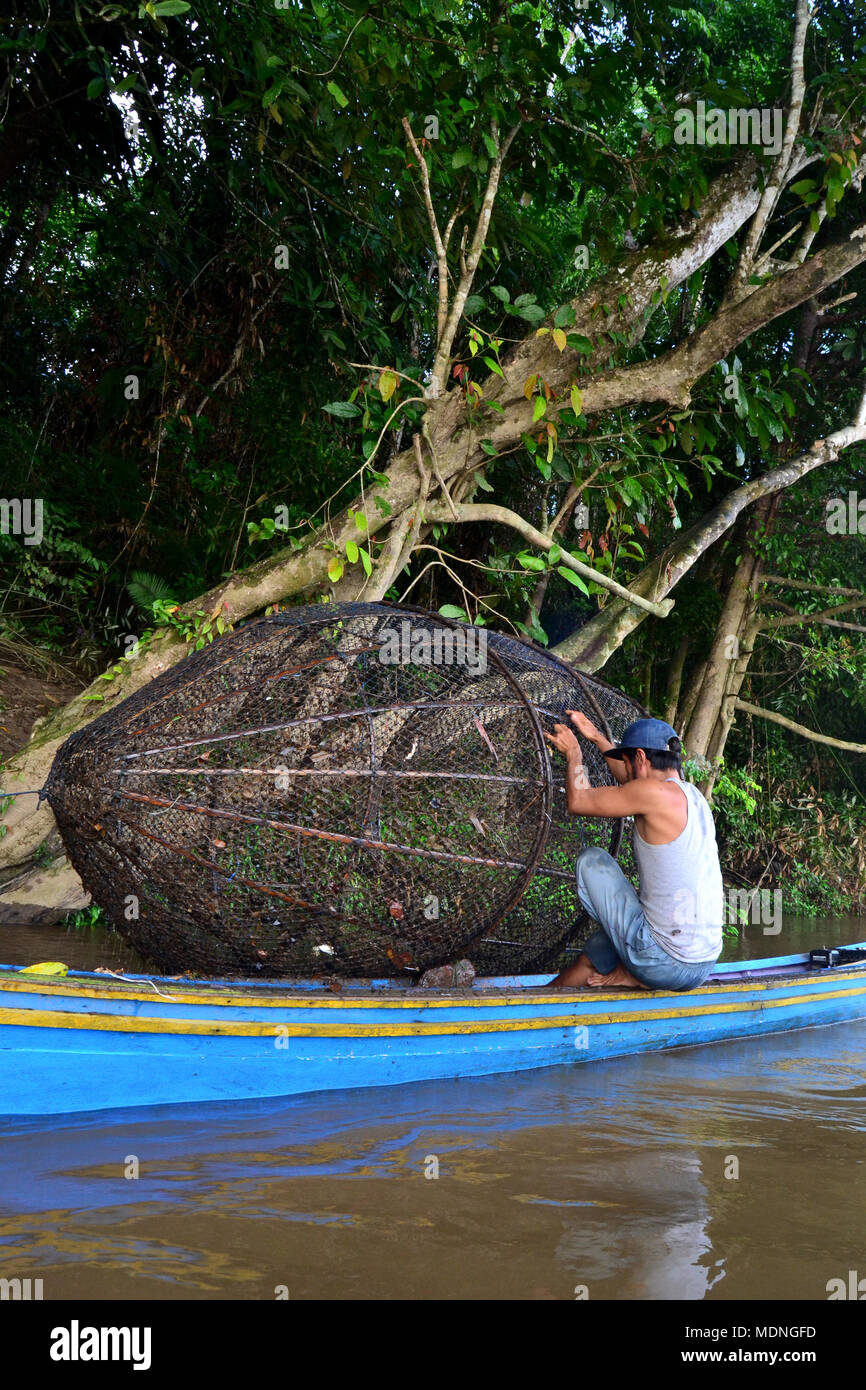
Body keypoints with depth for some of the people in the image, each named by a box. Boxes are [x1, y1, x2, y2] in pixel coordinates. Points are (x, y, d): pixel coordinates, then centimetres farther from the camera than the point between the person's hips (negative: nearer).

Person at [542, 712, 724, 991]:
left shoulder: (655, 792, -15)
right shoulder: (692, 795, 10)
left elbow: (579, 801, -5)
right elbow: (632, 782, 31)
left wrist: (573, 753, 13)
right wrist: (596, 737, 39)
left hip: (663, 965, -8)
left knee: (591, 861, 8)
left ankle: (629, 972, 10)